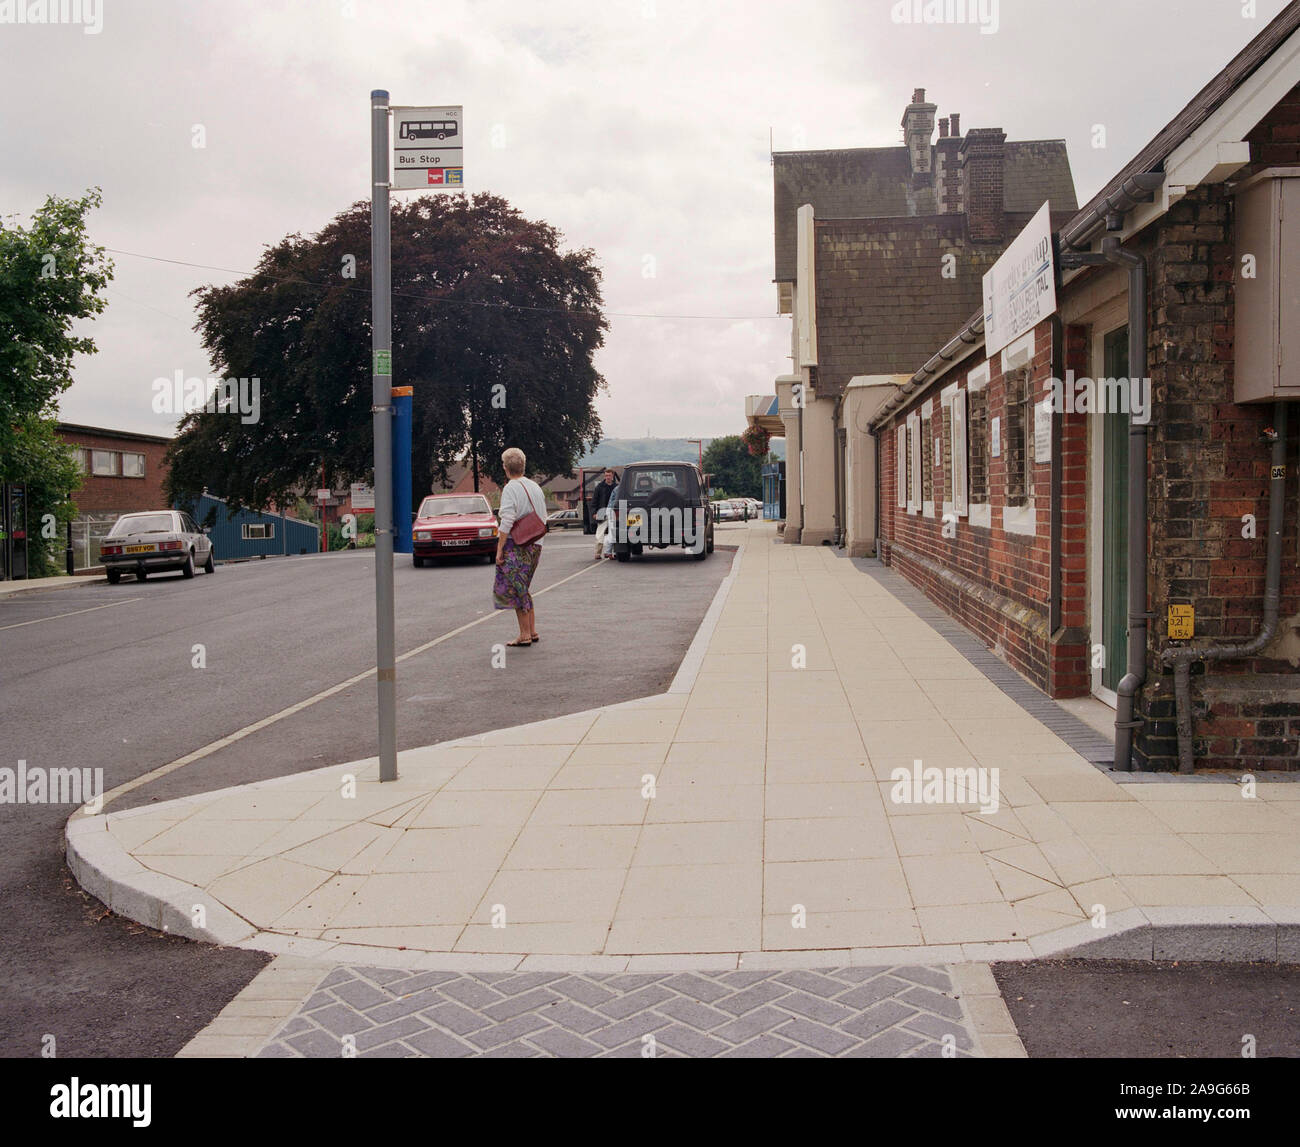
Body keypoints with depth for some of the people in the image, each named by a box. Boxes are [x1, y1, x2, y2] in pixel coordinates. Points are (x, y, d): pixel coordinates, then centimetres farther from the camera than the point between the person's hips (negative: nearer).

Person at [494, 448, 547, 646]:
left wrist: (499, 549, -16)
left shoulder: (510, 489, -12)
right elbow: (543, 518, 17)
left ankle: (525, 635, -2)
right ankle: (532, 631, 18)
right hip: (535, 545, 8)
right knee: (522, 590, 17)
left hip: (516, 546, -8)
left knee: (514, 590, -2)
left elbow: (507, 522, -19)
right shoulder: (535, 487, 13)